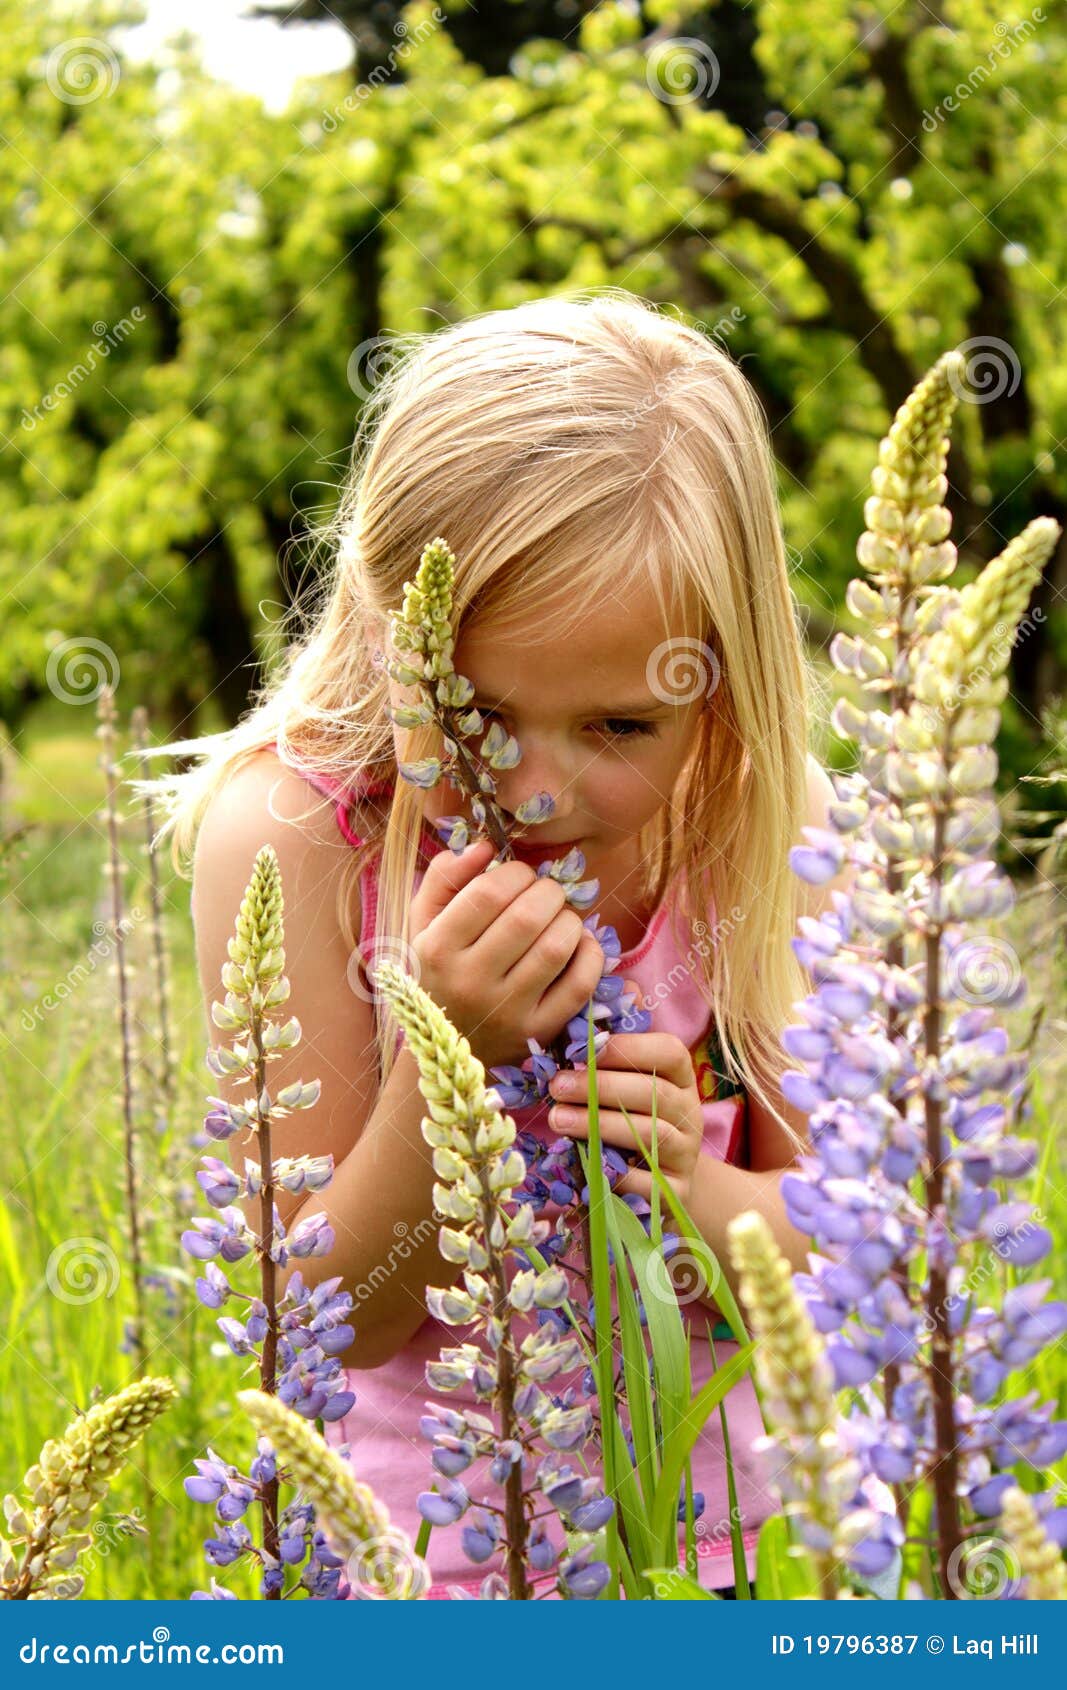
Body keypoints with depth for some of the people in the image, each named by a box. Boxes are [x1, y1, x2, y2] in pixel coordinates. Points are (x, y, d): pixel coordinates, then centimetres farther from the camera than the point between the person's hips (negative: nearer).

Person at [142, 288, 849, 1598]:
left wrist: (703, 1201, -24)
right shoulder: (288, 830, -17)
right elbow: (339, 1320, -13)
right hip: (421, 1548, -3)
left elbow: (837, 1252, -3)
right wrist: (452, 1058, -29)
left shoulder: (769, 822, -10)